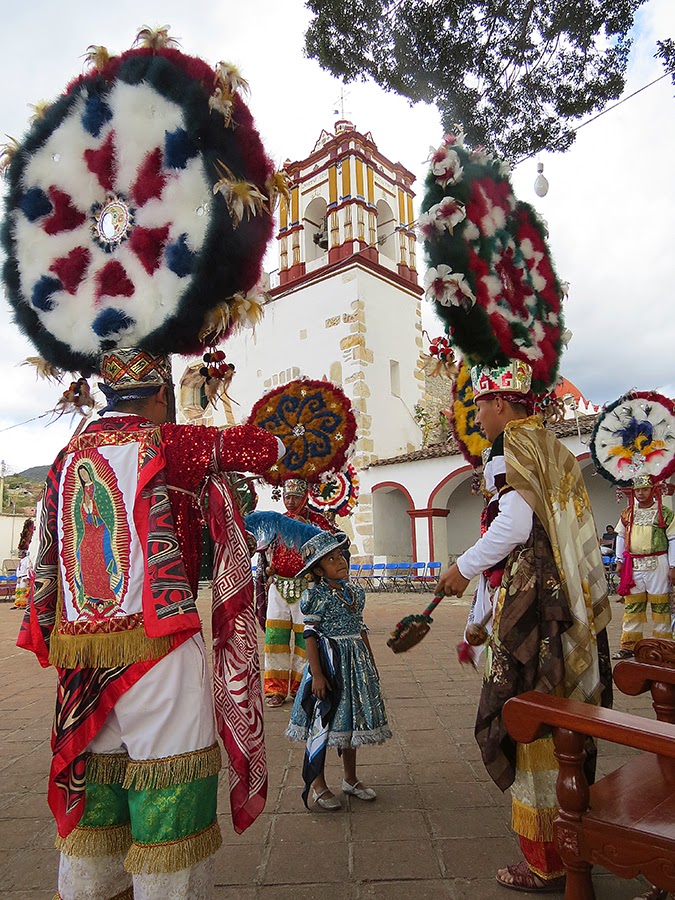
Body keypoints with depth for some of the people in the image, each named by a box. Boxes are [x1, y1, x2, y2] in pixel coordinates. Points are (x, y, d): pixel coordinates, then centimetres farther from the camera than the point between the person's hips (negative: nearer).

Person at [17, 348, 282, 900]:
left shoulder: (68, 457, 13)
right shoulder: (162, 444, -7)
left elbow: (49, 559, 19)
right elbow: (262, 448, -3)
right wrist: (276, 443, 16)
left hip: (79, 649, 7)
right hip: (151, 641, -7)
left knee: (92, 803, 20)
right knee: (169, 794, 4)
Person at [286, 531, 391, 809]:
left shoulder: (356, 592, 6)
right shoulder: (316, 596, -14)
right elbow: (310, 635, -14)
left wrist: (371, 663, 16)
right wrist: (316, 674, -18)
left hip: (356, 662, 6)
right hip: (328, 660, -6)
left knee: (352, 718, 16)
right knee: (322, 721, 3)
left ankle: (351, 778, 32)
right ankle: (317, 784, 20)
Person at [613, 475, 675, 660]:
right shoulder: (627, 513, 10)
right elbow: (621, 537, 16)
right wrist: (619, 561, 12)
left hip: (657, 565, -3)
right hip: (633, 565, 4)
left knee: (660, 606, 2)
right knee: (632, 606, 6)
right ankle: (629, 646, 13)